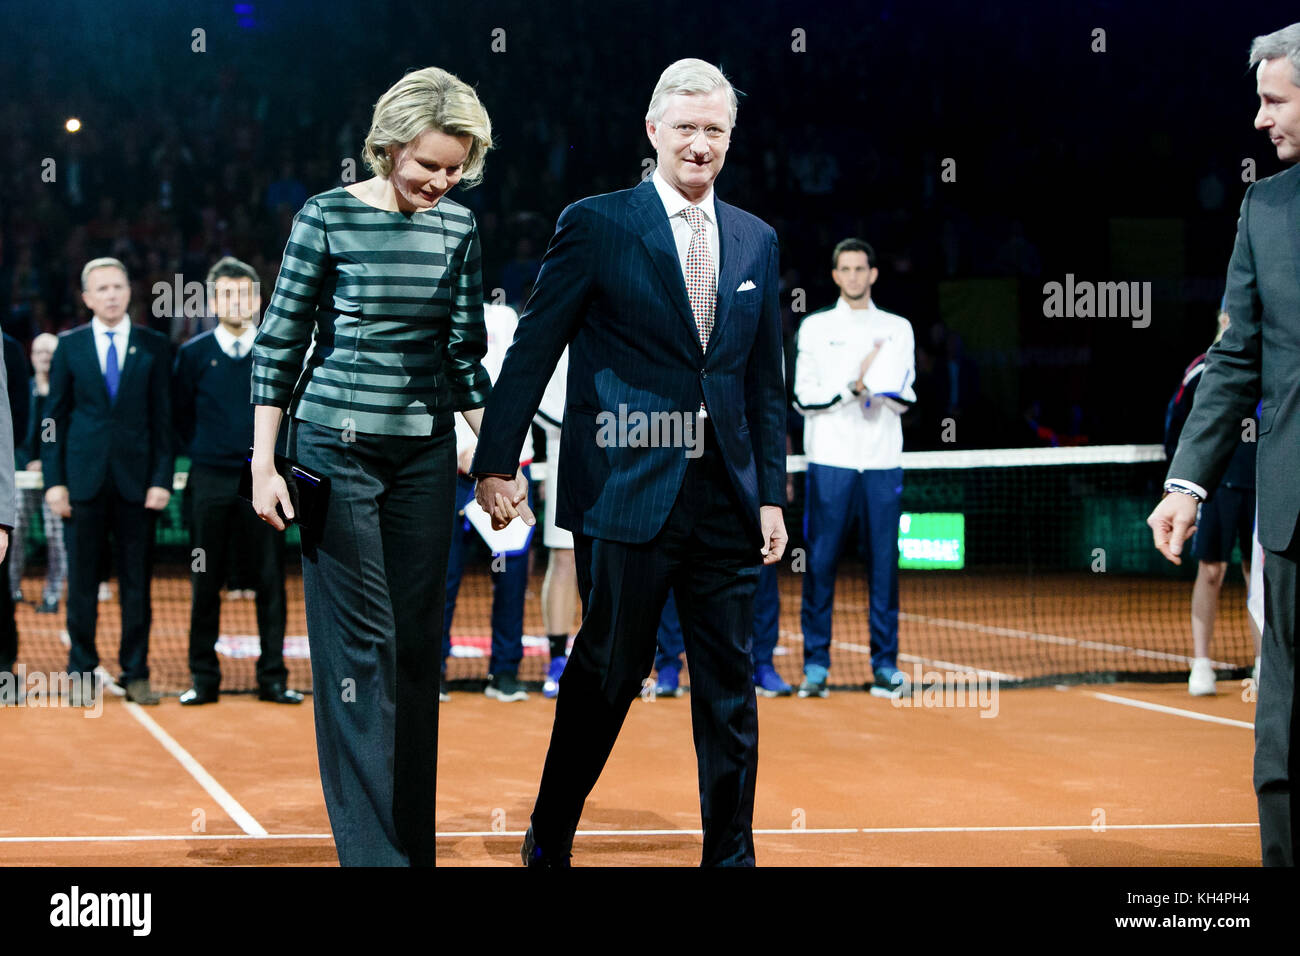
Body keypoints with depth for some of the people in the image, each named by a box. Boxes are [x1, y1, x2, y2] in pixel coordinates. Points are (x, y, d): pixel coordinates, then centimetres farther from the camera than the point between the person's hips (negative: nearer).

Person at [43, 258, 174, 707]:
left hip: (136, 479, 0)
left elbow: (163, 417, 4)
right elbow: (55, 417, 6)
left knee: (137, 583, 2)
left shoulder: (154, 346, 5)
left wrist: (162, 479, -4)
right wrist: (54, 479, -1)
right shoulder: (69, 346, 6)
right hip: (84, 479, 0)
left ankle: (136, 674, 9)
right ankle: (82, 671, 13)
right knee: (82, 582, 4)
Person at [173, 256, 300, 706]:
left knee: (271, 581, 0)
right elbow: (179, 416, 10)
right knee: (205, 583, 2)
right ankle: (204, 678, 7)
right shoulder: (193, 354, 4)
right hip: (210, 482, 0)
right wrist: (202, 452, 5)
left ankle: (273, 677, 5)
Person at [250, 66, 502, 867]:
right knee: (361, 644, -5)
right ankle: (373, 847, -2)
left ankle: (414, 841, 14)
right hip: (337, 448, -4)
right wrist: (263, 463, -6)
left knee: (418, 644, 6)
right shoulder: (328, 217, -6)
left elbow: (465, 352, 10)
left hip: (425, 453, 4)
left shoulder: (458, 226, 5)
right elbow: (280, 342, -3)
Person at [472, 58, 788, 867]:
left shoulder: (757, 241, 12)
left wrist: (772, 494, 8)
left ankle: (730, 851, 16)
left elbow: (766, 382, 13)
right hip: (628, 490, -4)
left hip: (724, 497, 4)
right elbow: (532, 352, -2)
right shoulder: (597, 226, -1)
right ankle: (550, 840, 21)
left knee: (731, 687, 6)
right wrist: (497, 462, -6)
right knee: (608, 671, 3)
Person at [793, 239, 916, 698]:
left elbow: (904, 397, 6)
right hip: (829, 460, -1)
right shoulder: (815, 327, 8)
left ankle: (885, 664, 5)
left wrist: (875, 387, -13)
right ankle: (816, 663, 2)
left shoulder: (898, 329, 13)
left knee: (884, 563, 1)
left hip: (883, 462, 2)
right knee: (821, 562, -3)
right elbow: (804, 398, 0)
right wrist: (853, 387, -13)